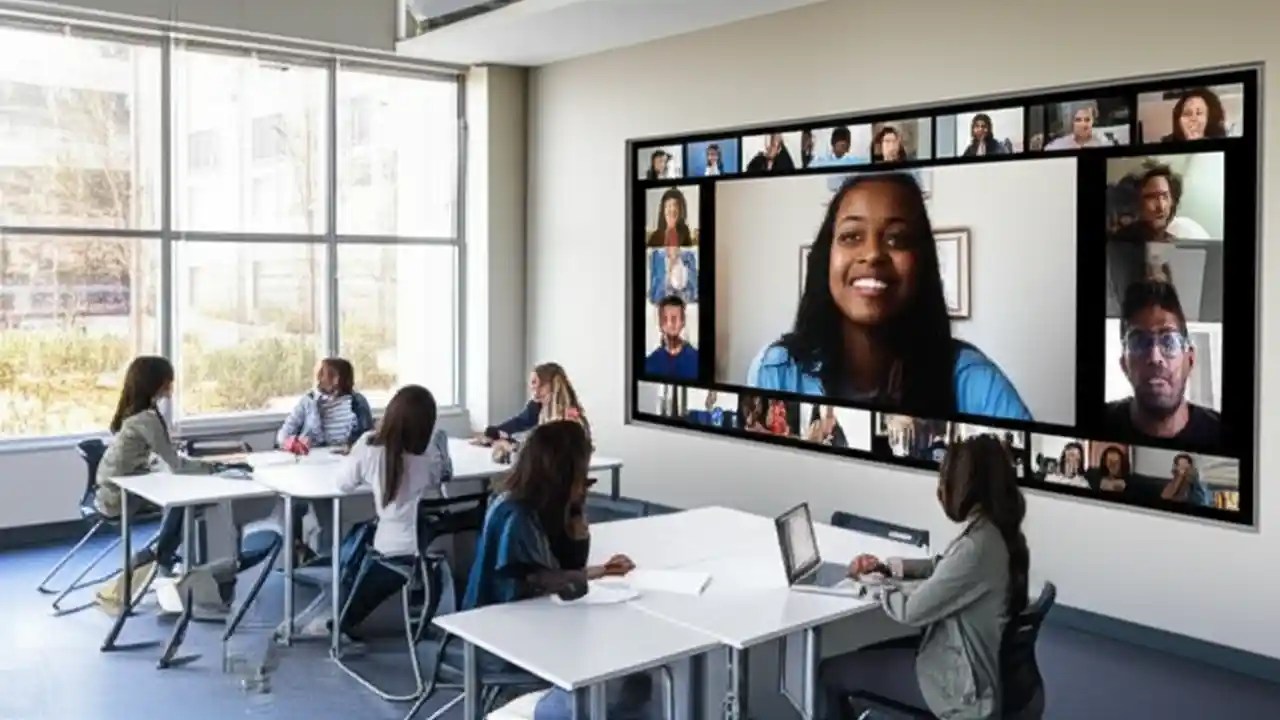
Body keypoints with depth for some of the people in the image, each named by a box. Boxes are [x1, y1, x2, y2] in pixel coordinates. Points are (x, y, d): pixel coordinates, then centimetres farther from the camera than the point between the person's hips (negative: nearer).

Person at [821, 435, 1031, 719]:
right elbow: (943, 570, 18)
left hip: (961, 679, -9)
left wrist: (877, 585, -3)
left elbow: (911, 610, -22)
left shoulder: (977, 546, -30)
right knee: (865, 655, 22)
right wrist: (886, 565, 8)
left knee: (831, 671, -2)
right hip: (978, 660, 9)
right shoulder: (998, 532, 1)